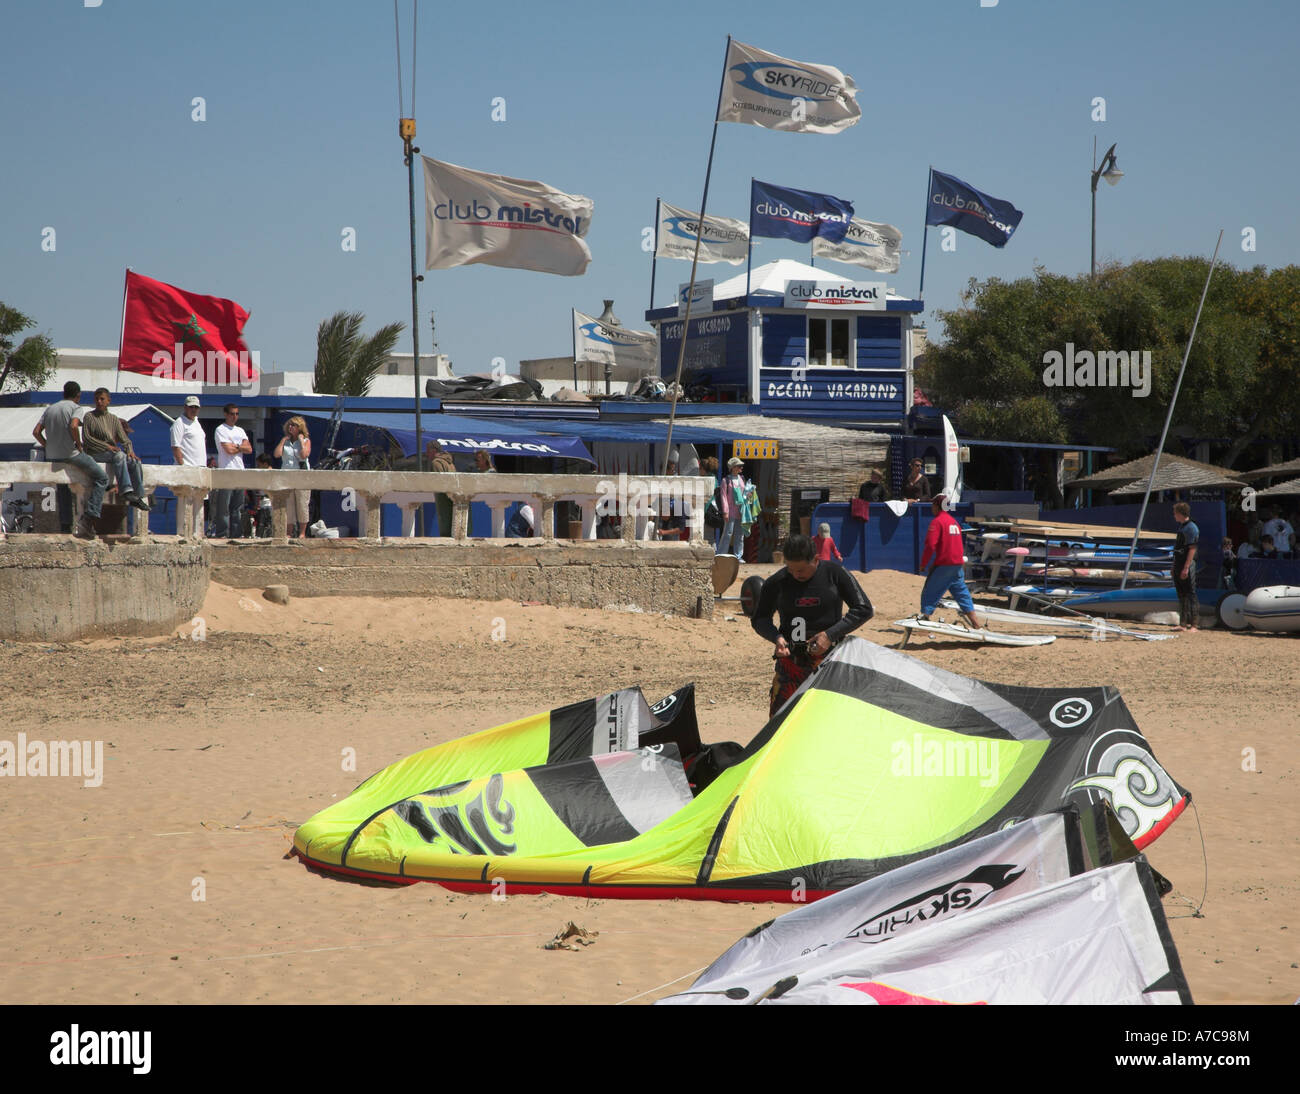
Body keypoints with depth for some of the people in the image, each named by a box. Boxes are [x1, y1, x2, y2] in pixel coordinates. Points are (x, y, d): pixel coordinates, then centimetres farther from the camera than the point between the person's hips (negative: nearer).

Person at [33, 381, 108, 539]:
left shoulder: (49, 409, 15)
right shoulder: (76, 408, -4)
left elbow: (36, 432, 10)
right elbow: (73, 426, -23)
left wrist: (48, 446, 17)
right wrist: (79, 446, -11)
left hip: (52, 456, 7)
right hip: (70, 453, -7)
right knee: (101, 477, 3)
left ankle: (65, 526, 18)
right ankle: (90, 517, -10)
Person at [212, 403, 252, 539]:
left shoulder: (240, 431, 20)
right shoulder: (221, 430, -1)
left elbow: (249, 449, 7)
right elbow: (228, 450, -12)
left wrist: (235, 446, -4)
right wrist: (241, 447, 3)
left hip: (240, 471, 6)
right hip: (225, 471, -6)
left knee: (238, 506, 5)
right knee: (223, 505, -9)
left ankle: (236, 533, 8)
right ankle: (221, 534, -8)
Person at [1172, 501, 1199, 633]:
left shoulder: (1191, 528, -13)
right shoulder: (1181, 526, 16)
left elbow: (1192, 549, -18)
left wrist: (1186, 568, -23)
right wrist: (1175, 566, 21)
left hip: (1188, 564, -10)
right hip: (1178, 563, 10)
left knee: (1190, 594, -8)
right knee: (1181, 594, 12)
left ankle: (1193, 625, -7)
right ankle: (1183, 623, 17)